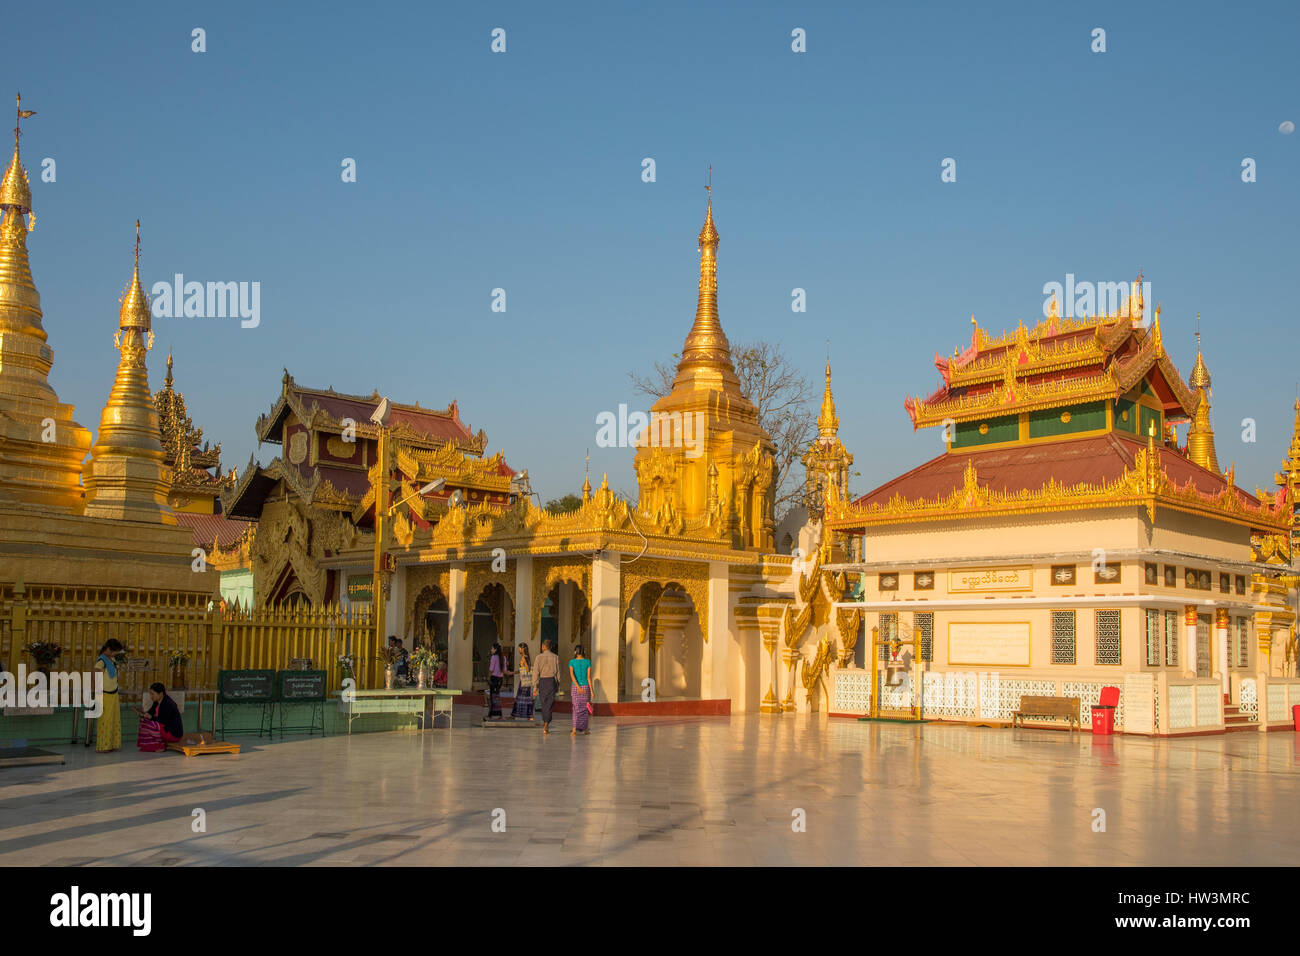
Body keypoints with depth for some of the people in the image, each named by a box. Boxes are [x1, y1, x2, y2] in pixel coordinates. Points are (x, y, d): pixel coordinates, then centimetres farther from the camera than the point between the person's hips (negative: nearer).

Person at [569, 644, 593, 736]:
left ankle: (574, 730, -14)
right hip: (586, 687, 0)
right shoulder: (587, 662, -1)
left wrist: (578, 687, -17)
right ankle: (585, 729, 20)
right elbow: (589, 677, -5)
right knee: (585, 708, 13)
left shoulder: (572, 662, -1)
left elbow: (572, 675, -14)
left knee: (576, 708, 0)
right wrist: (591, 690, -3)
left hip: (575, 687, 0)